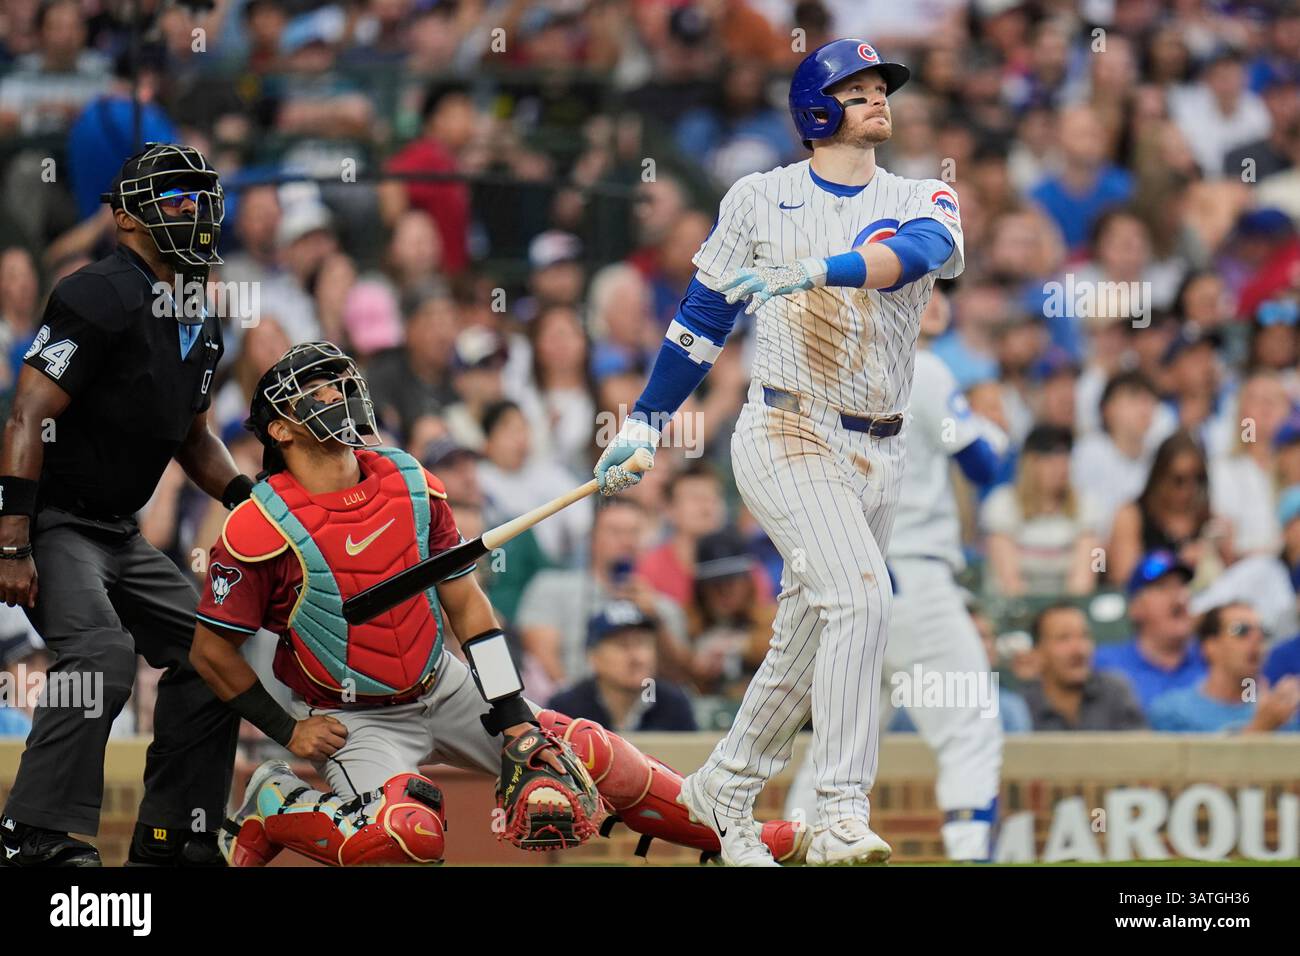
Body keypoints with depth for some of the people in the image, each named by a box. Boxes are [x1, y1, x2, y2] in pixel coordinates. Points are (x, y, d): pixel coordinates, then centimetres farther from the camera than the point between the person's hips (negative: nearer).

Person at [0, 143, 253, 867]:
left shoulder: (203, 324, 11)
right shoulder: (100, 297, -18)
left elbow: (192, 434, 26)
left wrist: (246, 495, 7)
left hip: (121, 533, 9)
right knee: (102, 653, -28)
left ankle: (172, 837, 15)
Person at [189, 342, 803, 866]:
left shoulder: (411, 484, -3)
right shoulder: (259, 531, -19)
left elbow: (465, 602, 1)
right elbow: (212, 650, -10)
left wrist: (512, 714, -4)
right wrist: (286, 730, -12)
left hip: (444, 692, 5)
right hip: (352, 720, -5)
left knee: (587, 751, -2)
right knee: (412, 835, -32)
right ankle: (272, 809, -8)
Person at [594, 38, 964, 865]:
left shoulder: (922, 203, 7)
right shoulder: (760, 199, 4)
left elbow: (916, 252, -18)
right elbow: (702, 317, 11)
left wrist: (815, 270, -34)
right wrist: (645, 424, 8)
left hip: (878, 455, 4)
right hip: (785, 435, -4)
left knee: (810, 645, 12)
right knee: (859, 596, -25)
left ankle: (725, 789, 34)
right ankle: (843, 819, -29)